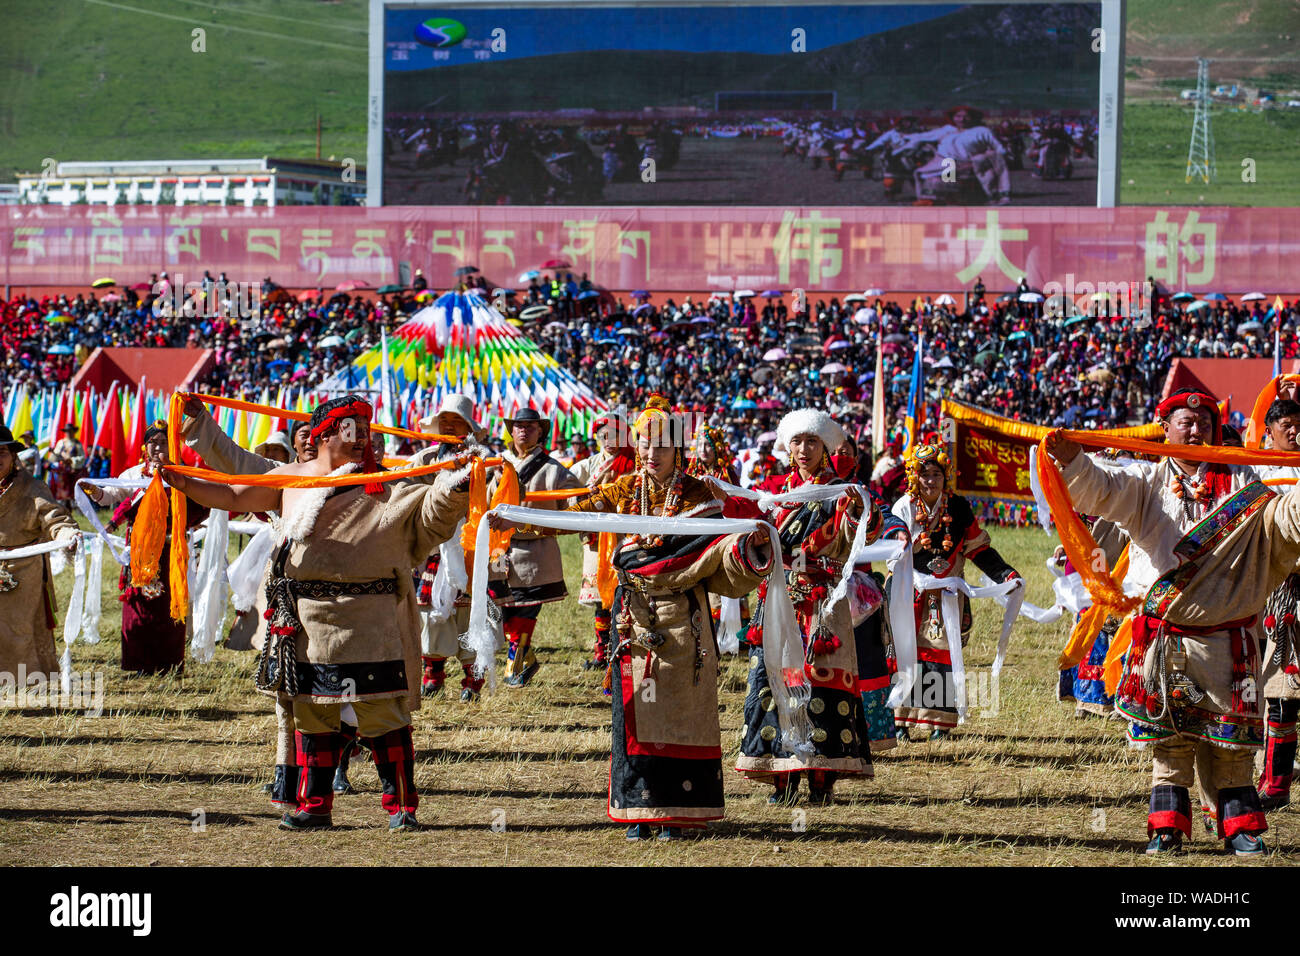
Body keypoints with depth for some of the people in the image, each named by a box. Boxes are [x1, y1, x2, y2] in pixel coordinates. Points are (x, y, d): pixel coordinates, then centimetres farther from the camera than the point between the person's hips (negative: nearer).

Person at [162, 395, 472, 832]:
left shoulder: (385, 487, 2)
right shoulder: (290, 479, 11)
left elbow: (429, 505, -8)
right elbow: (233, 496, 15)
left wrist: (454, 486, -28)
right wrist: (184, 484, 4)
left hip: (368, 621, -3)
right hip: (307, 622, 3)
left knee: (383, 714, -5)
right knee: (312, 713, 9)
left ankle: (400, 806, 2)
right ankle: (314, 807, 17)